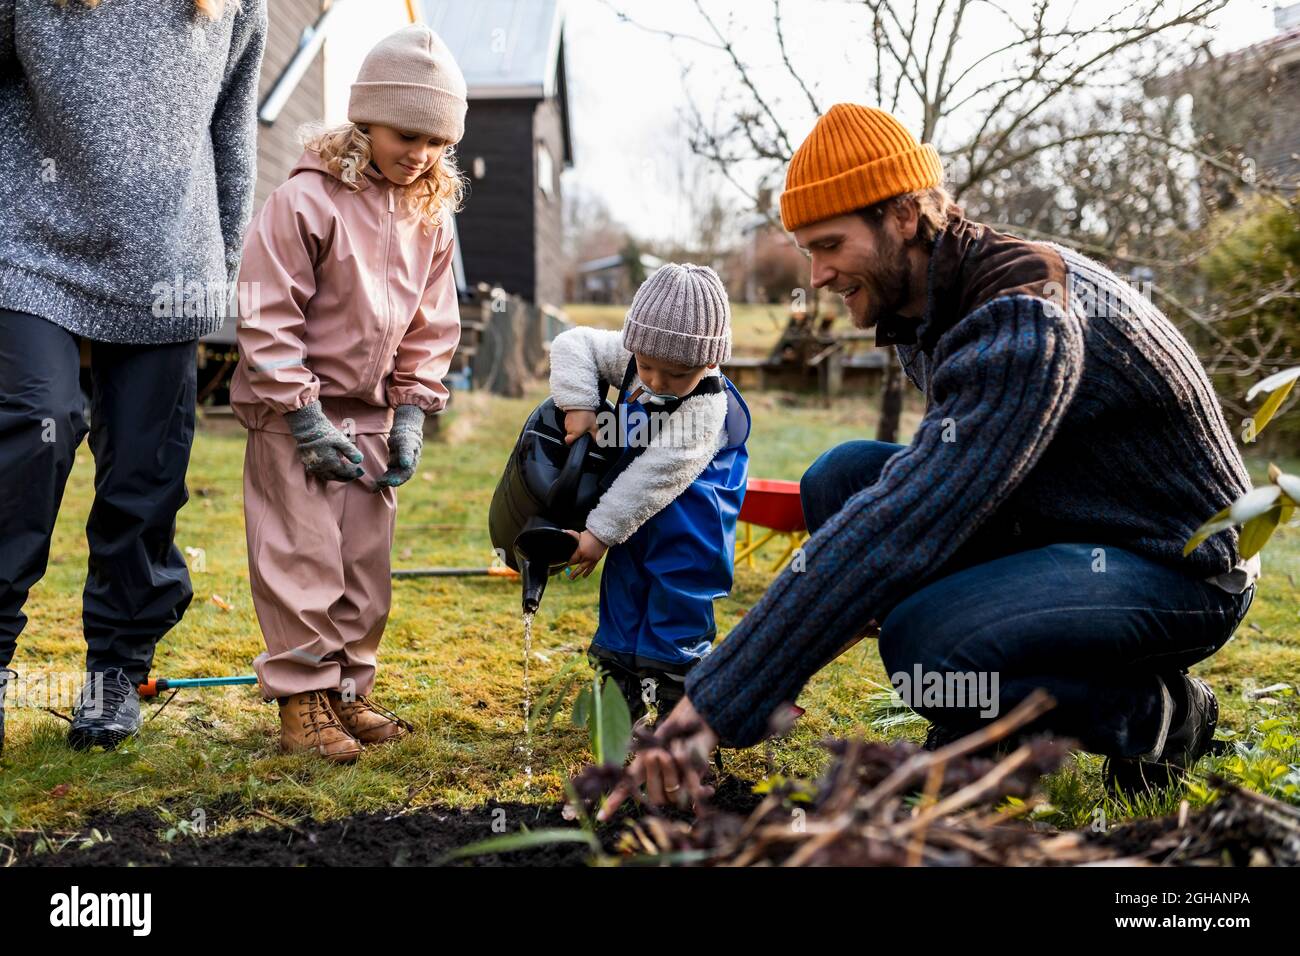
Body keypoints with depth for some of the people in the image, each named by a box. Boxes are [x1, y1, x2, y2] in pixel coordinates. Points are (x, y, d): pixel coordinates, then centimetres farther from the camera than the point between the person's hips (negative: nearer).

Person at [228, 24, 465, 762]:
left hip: (374, 416, 6)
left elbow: (432, 327, 11)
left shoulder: (432, 215, 3)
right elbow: (268, 318, -15)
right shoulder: (308, 200, -16)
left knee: (367, 562, 10)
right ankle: (302, 700, 6)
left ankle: (348, 690, 22)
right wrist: (305, 417, -17)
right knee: (303, 558, -4)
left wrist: (413, 412, 2)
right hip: (296, 415, -6)